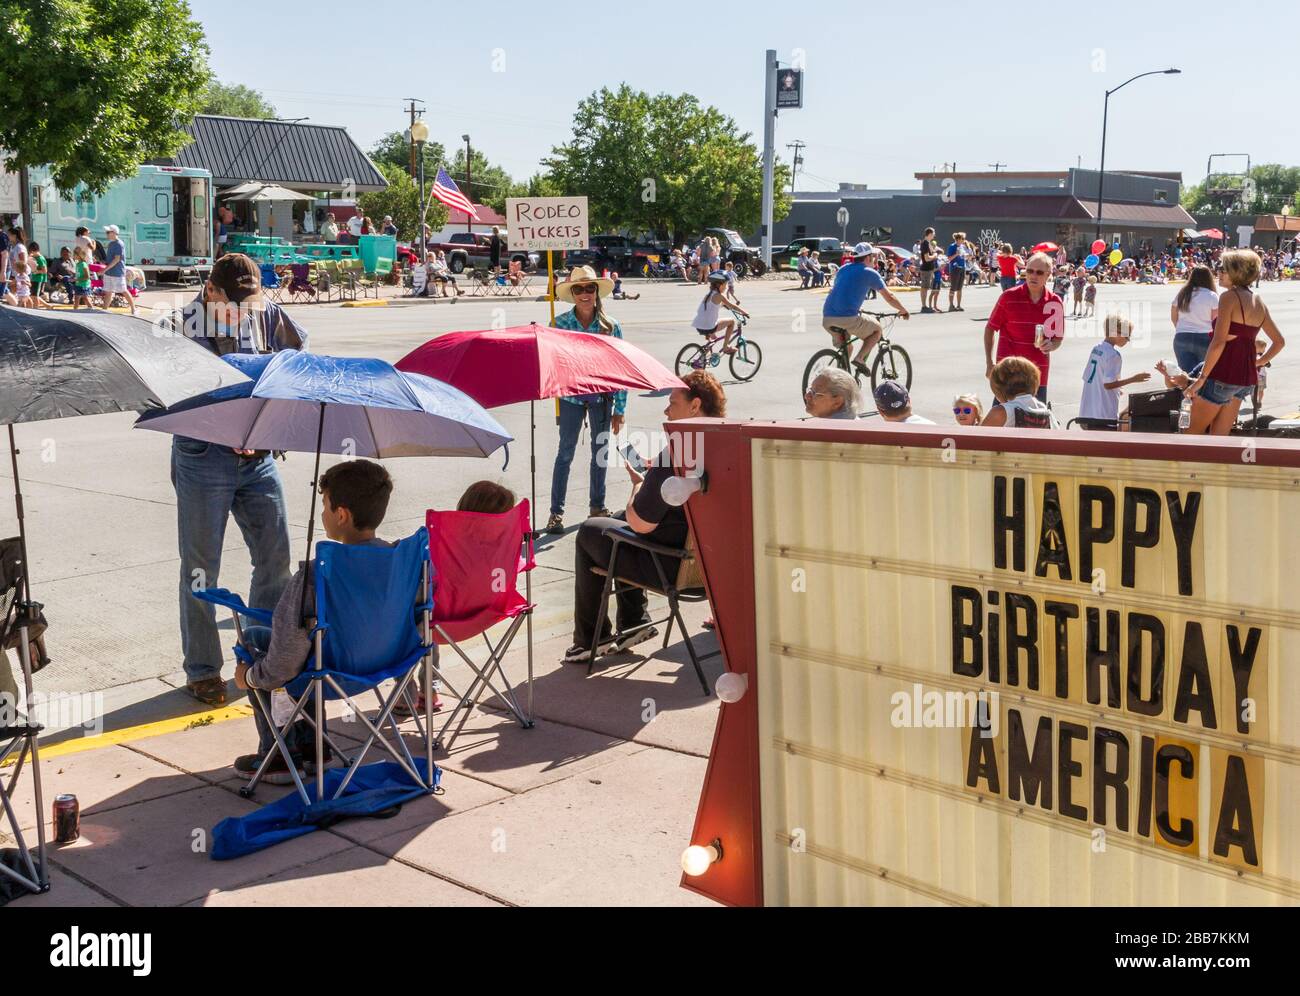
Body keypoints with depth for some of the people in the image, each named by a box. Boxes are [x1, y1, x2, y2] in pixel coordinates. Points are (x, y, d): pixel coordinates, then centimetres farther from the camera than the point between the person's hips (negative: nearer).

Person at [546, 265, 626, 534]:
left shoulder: (611, 326, -3)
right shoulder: (560, 323, -6)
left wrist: (620, 409, -1)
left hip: (602, 398, 2)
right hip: (571, 396, -2)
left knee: (600, 451, 12)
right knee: (565, 453, 0)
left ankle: (597, 505, 27)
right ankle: (556, 511, 7)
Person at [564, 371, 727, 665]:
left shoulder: (676, 454, -26)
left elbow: (640, 524, -22)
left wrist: (638, 482, -4)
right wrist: (653, 475, 13)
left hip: (671, 568, -8)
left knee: (589, 532, 15)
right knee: (619, 518, 29)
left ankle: (590, 639, 25)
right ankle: (635, 622, 32)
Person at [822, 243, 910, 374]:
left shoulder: (843, 269, 23)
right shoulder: (870, 273, 5)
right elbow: (889, 297, 10)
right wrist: (904, 311, 25)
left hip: (827, 317, 6)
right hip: (848, 317, -6)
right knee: (877, 329, 16)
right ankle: (859, 358, 0)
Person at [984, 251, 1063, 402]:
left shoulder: (1055, 303, 2)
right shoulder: (1009, 297, -5)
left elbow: (1058, 338, 13)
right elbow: (990, 329, 3)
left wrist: (1051, 345, -11)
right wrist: (989, 363, -4)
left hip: (1038, 376, 3)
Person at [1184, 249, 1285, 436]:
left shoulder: (1229, 297, -11)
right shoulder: (1259, 303, 12)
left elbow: (1219, 342, -17)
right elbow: (1279, 342, 19)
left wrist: (1201, 378, -15)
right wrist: (1258, 362, 21)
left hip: (1222, 375, -8)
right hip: (1247, 378, 8)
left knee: (1195, 432, 3)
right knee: (1219, 436, 12)